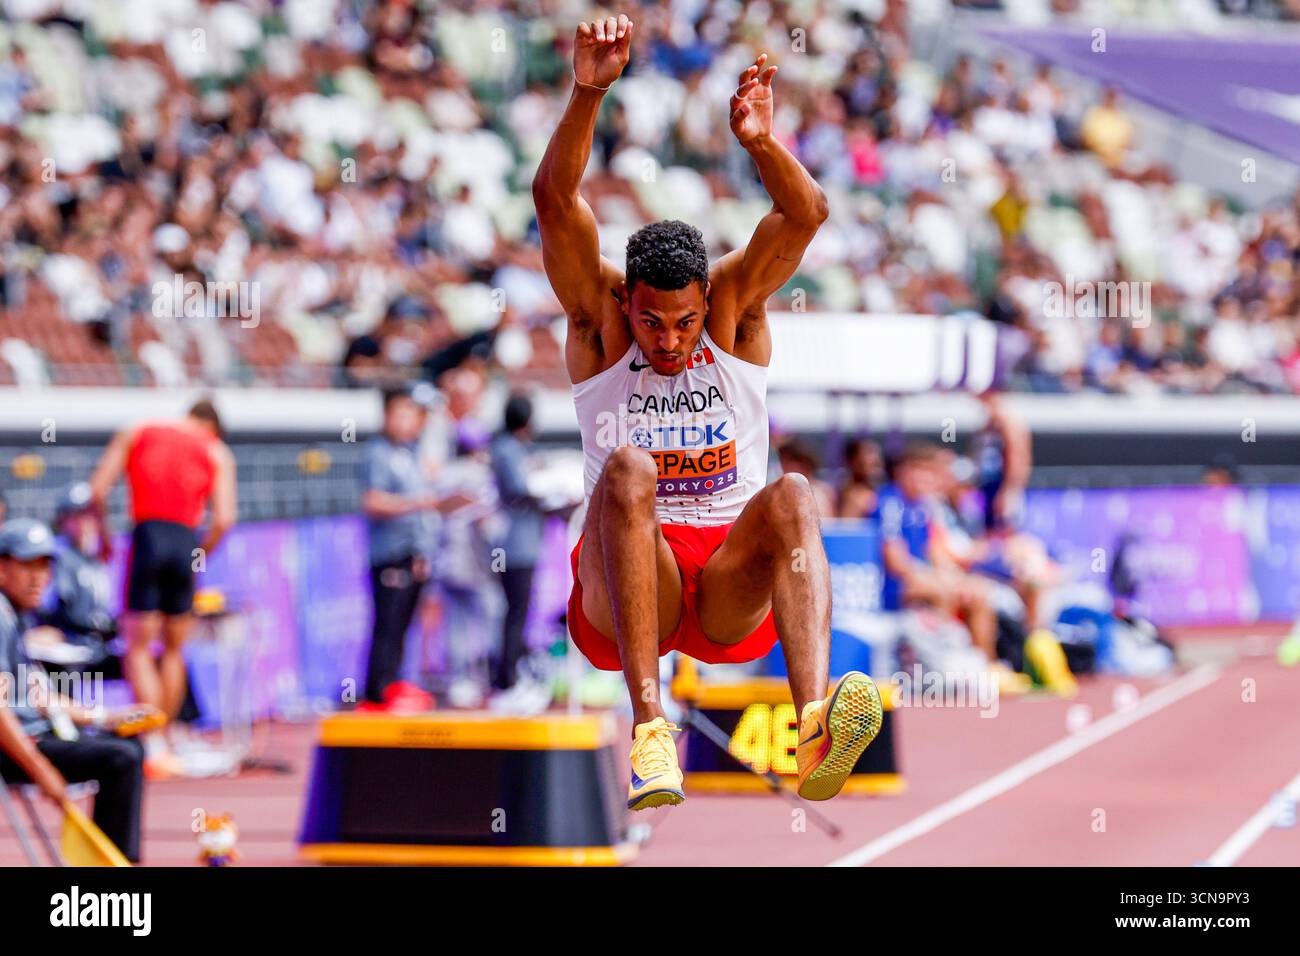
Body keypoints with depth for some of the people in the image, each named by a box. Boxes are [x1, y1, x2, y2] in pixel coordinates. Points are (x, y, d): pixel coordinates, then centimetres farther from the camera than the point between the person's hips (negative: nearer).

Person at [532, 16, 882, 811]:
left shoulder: (736, 306, 5)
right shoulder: (598, 315, 2)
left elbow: (806, 214, -13)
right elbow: (555, 199, -13)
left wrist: (761, 141, -32)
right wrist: (589, 95, -28)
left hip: (733, 588, 1)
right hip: (622, 592, -1)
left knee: (792, 496, -30)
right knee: (627, 470, -31)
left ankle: (816, 730, -55)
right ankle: (649, 727, -47)